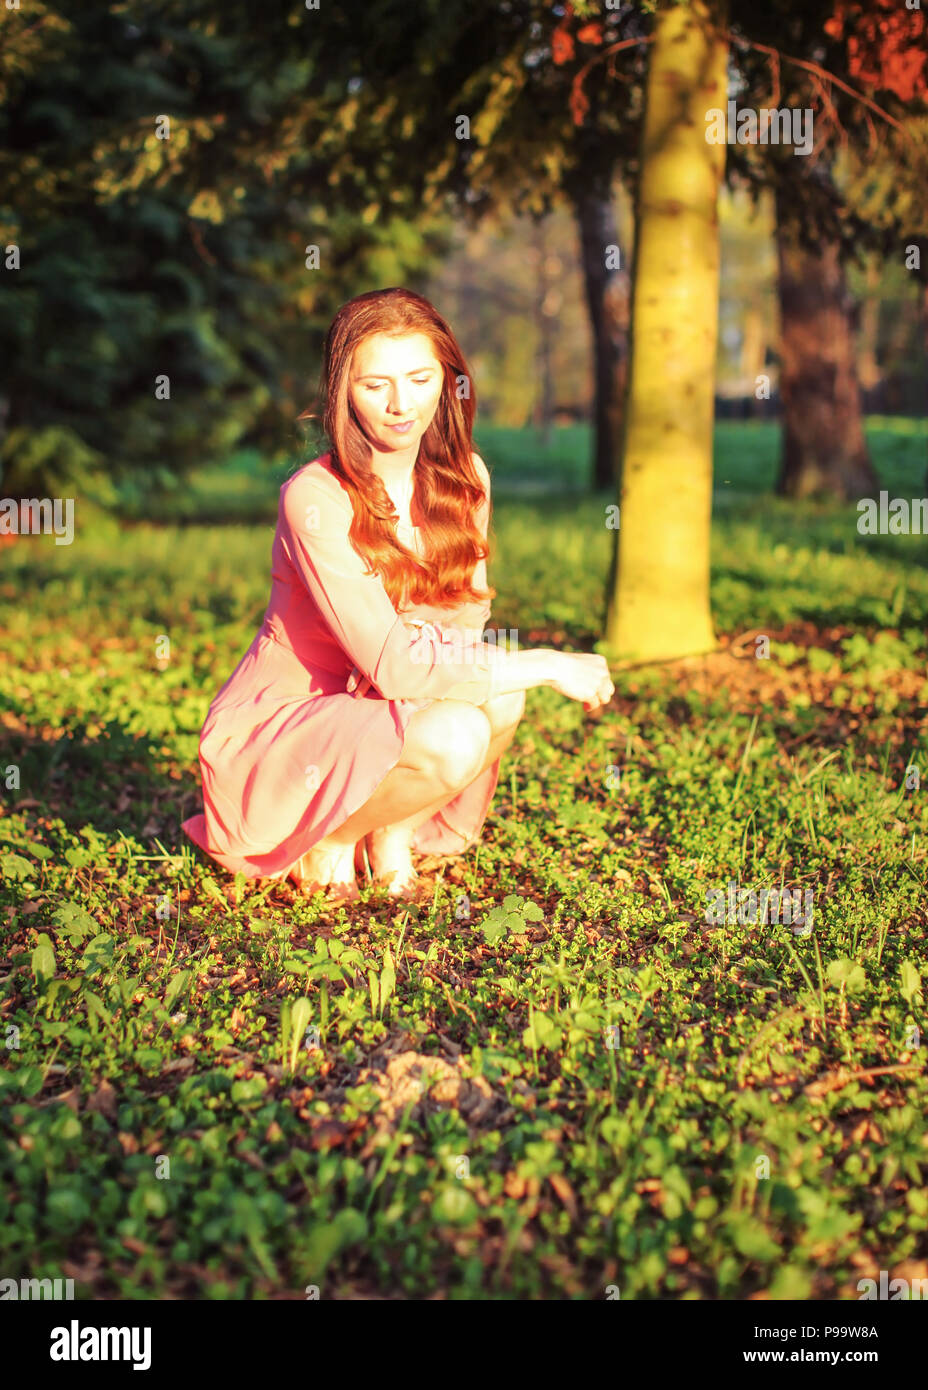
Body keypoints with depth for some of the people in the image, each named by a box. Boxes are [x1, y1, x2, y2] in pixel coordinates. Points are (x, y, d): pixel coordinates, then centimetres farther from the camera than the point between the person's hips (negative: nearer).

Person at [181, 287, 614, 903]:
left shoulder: (464, 477, -3)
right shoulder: (315, 499, -24)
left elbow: (469, 616, 3)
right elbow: (392, 665, -28)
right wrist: (548, 666, -23)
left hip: (371, 708, 6)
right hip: (270, 732, -6)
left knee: (499, 697, -22)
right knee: (455, 737, -30)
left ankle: (394, 832, 1)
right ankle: (328, 841, -3)